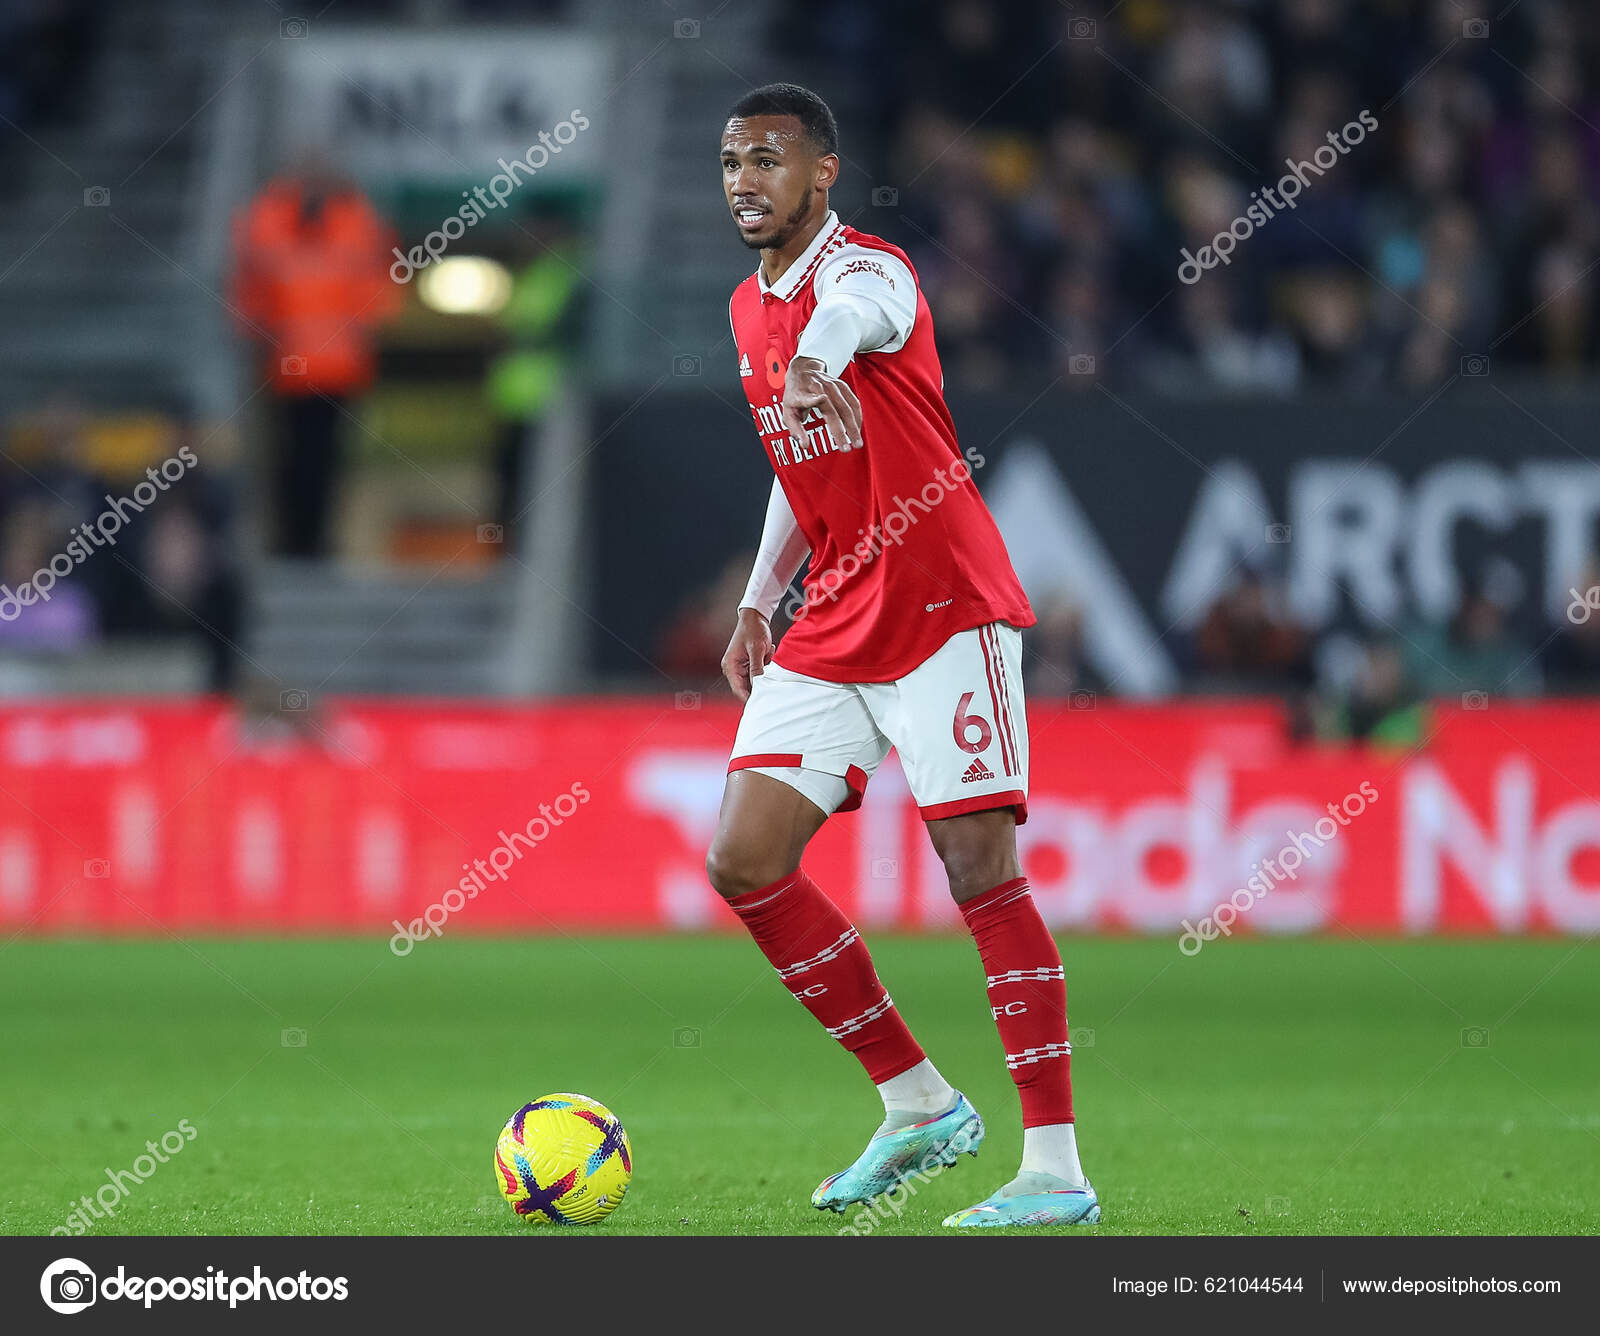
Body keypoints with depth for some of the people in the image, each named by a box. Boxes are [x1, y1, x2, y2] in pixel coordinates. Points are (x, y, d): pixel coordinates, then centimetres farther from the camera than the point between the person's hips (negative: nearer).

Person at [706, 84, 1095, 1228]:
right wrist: (761, 598, 17)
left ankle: (1057, 1173, -13)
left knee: (982, 870, -13)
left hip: (943, 612, -8)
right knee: (745, 863, 0)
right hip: (828, 635, 8)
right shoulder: (750, 310, 13)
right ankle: (918, 1104, 13)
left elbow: (858, 309, -41)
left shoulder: (865, 266, -13)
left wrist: (814, 356, -63)